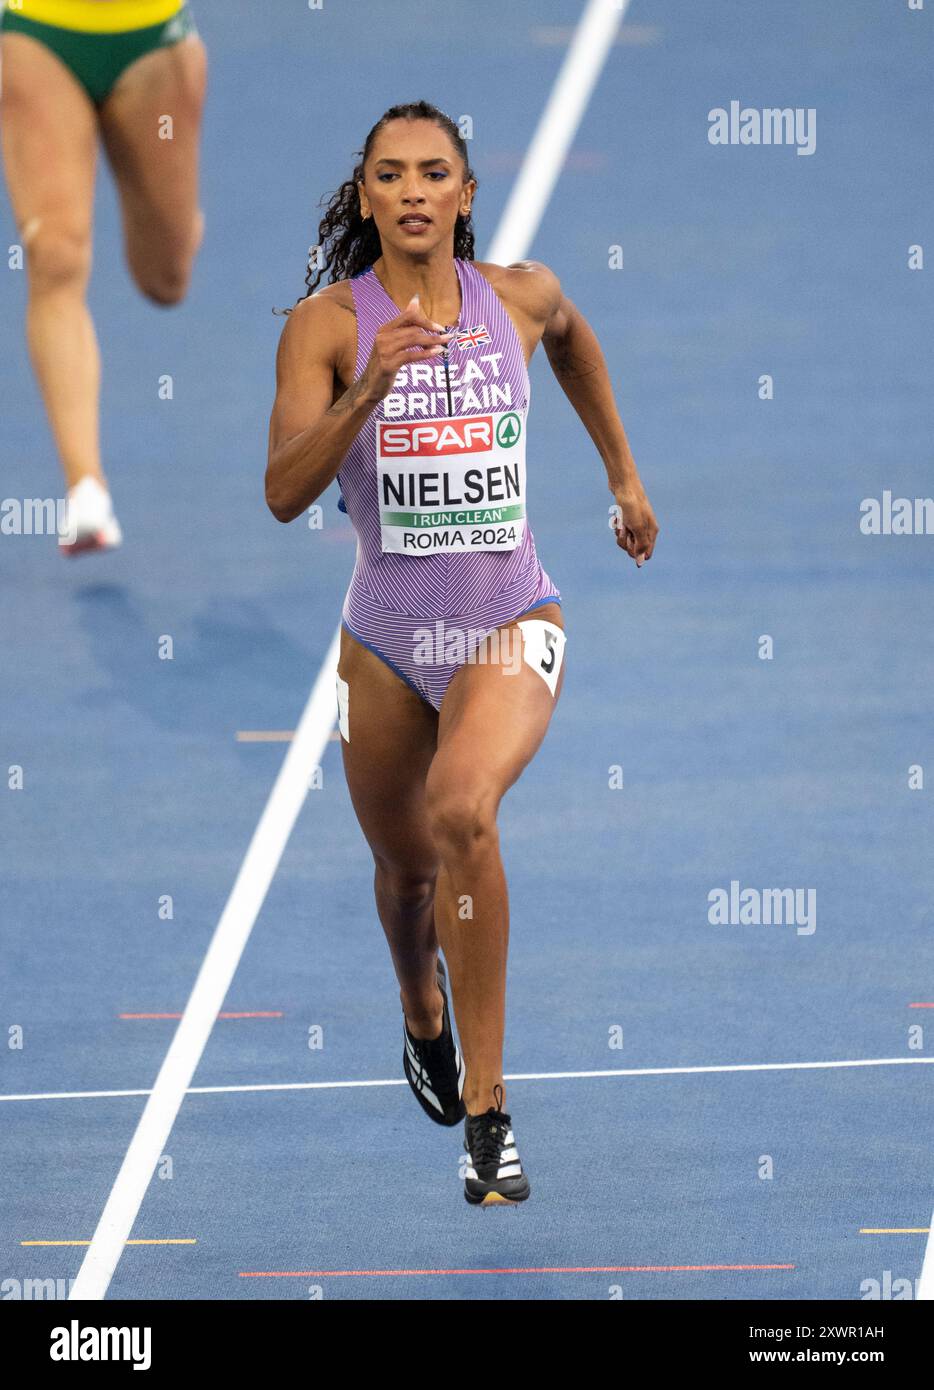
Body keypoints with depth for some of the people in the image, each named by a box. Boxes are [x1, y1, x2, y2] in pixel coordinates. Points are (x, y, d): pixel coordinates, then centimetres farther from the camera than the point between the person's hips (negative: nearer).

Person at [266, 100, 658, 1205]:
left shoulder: (520, 295, -3)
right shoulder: (328, 321, -10)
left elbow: (572, 336, 24)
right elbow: (283, 493, -20)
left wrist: (622, 470, 28)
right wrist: (369, 389, -33)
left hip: (510, 620, -1)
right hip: (387, 636, 1)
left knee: (461, 811, -29)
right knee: (405, 868, 19)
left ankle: (486, 1111, -23)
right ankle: (422, 1010, 57)